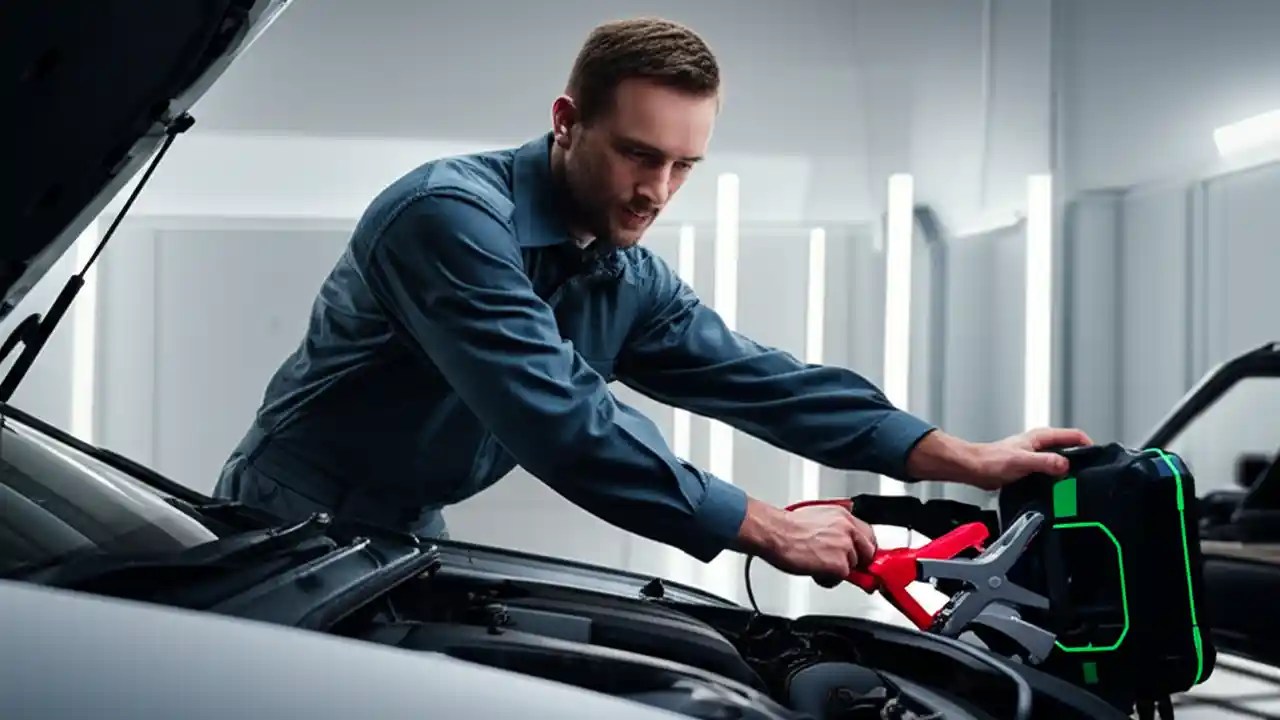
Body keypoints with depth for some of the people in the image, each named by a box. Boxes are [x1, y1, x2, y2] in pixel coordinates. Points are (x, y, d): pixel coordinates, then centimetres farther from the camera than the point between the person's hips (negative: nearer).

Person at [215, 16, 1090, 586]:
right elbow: (563, 424, -34)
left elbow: (759, 377, 1)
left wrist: (962, 457, -7)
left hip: (408, 538, 7)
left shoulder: (631, 281, 1)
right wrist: (767, 529, -29)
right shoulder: (453, 215, -26)